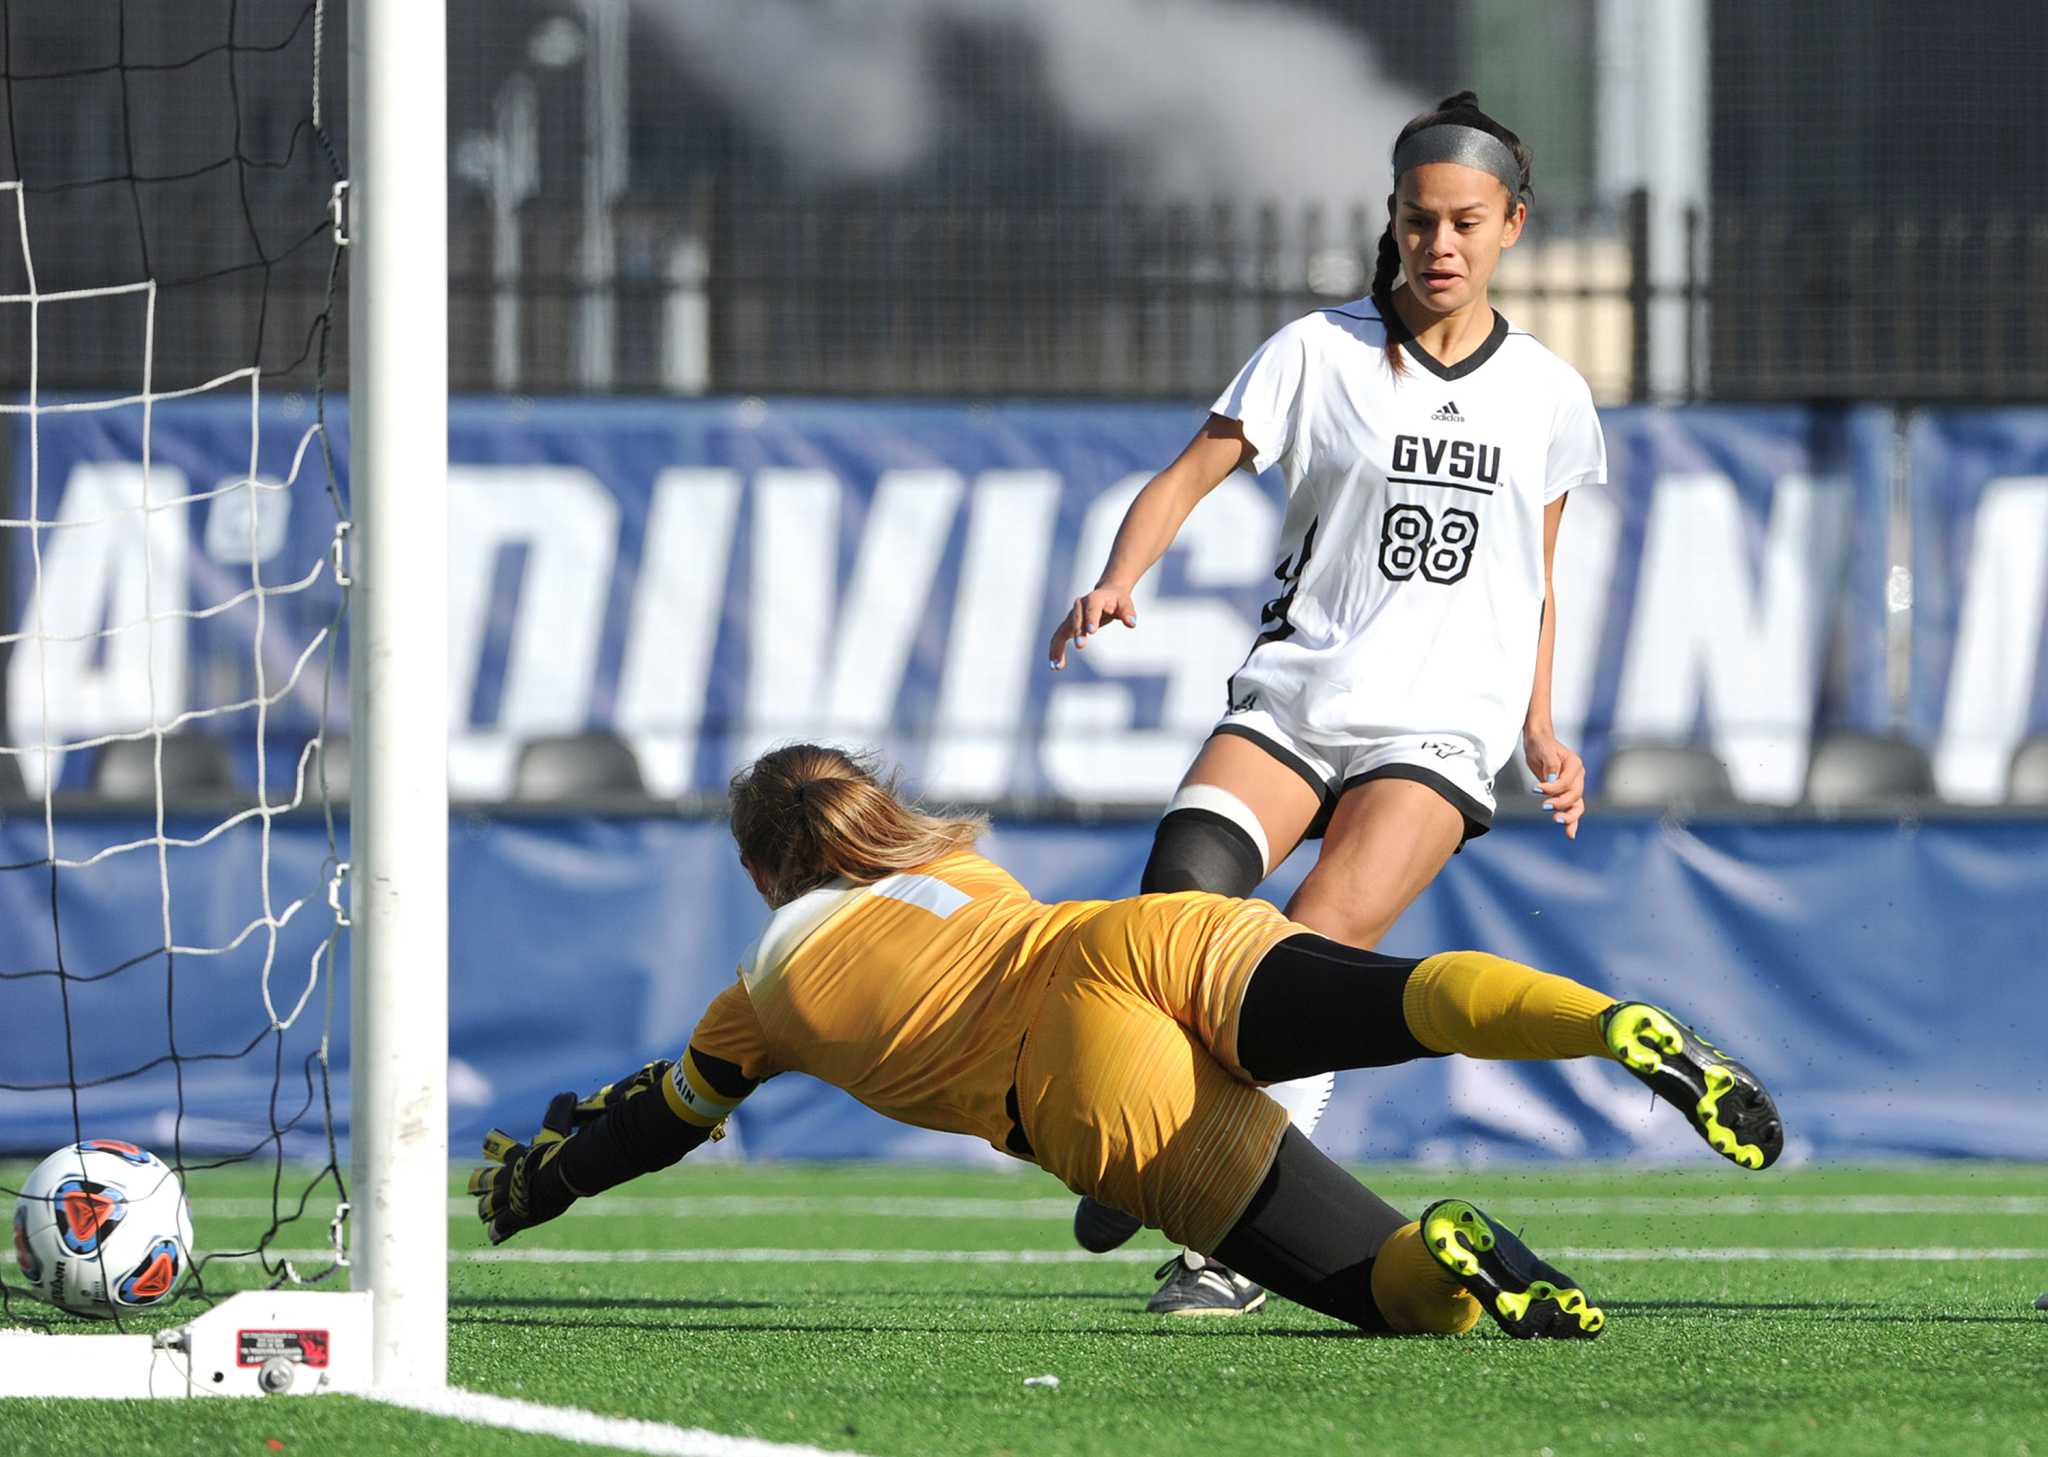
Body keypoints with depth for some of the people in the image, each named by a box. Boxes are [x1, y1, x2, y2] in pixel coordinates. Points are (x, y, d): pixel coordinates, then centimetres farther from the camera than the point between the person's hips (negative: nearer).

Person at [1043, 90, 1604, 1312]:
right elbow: (1192, 474, -3)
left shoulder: (1549, 396, 11)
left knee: (1316, 950, -21)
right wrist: (1121, 579, -21)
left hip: (1441, 724, 0)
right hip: (1294, 695, 0)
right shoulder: (1318, 353, 4)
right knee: (1186, 882, -27)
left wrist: (1541, 731, 10)